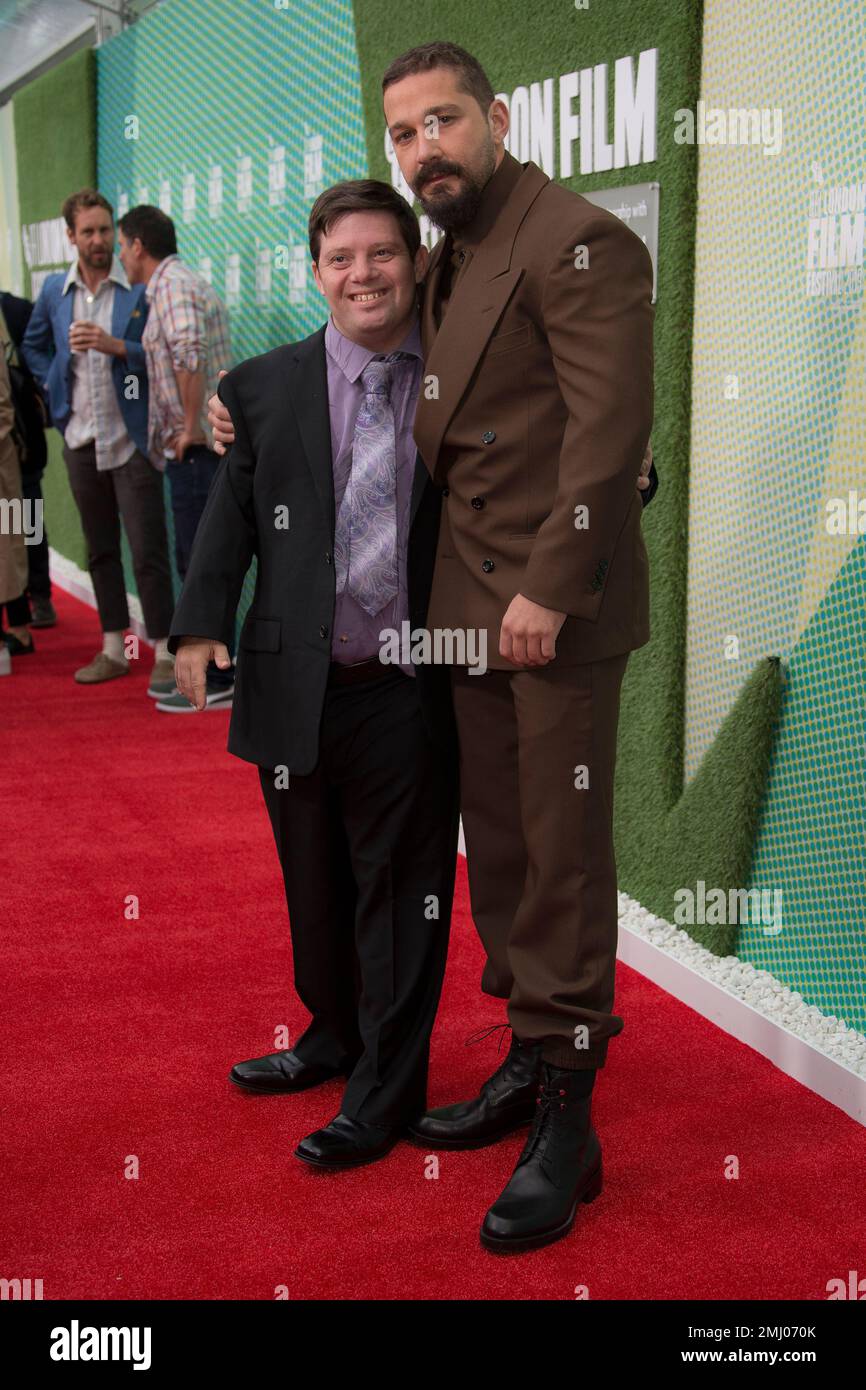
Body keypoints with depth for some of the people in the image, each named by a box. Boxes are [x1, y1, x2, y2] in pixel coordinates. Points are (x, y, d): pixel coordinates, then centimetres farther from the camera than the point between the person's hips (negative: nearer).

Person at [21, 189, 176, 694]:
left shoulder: (141, 288, -6)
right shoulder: (54, 290, 8)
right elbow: (34, 345, 24)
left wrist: (115, 345, -22)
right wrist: (54, 388, 11)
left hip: (130, 440, -5)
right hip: (81, 440, 5)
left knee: (149, 551, -6)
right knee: (100, 550, 13)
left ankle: (165, 653, 1)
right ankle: (113, 650, 22)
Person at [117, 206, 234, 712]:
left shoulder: (172, 285, -12)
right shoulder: (188, 281, 20)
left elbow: (189, 353, -28)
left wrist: (190, 427, -22)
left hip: (195, 447, -10)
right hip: (205, 443, 10)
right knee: (194, 558, 15)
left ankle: (216, 683, -1)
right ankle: (210, 668, 22)